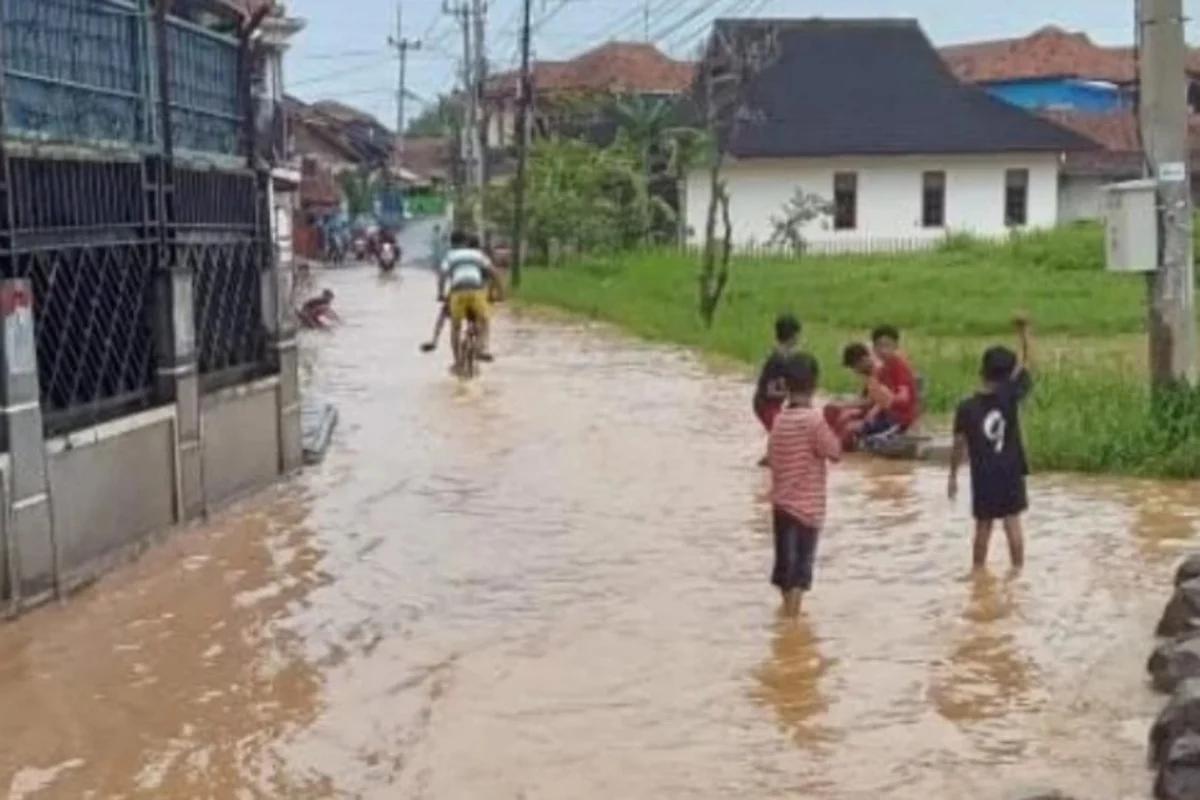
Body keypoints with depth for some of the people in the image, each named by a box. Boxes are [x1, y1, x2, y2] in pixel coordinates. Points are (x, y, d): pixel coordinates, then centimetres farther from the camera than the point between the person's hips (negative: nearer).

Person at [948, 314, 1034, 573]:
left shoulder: (967, 408, -9)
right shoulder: (1010, 396, -10)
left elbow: (959, 445, -6)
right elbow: (1023, 364, -1)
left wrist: (953, 475, 3)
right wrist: (1023, 331, 2)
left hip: (983, 476, 1)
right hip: (1010, 473, -1)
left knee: (983, 526, 11)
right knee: (1013, 523, 5)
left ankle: (978, 571, 18)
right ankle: (1017, 570, 8)